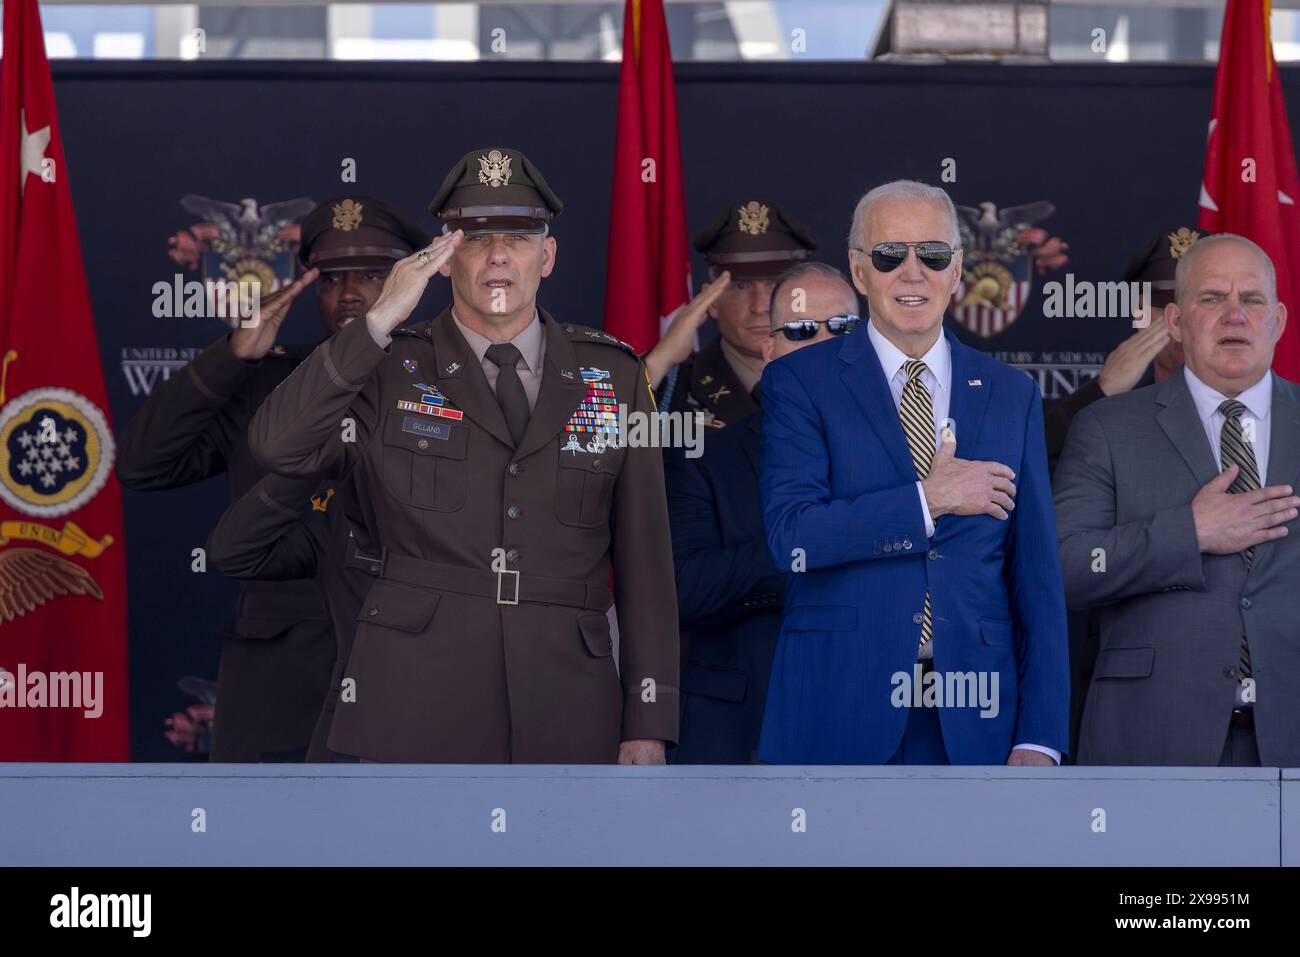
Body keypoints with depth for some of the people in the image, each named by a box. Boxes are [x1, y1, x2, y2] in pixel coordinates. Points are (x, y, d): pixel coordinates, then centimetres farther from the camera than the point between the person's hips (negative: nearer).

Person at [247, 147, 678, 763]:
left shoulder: (614, 376, 10)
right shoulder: (390, 370, 6)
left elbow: (644, 562, 9)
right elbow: (278, 446, -12)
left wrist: (648, 725, 4)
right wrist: (379, 321, -15)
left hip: (565, 713, 2)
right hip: (417, 714, -2)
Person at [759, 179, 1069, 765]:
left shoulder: (1012, 395, 12)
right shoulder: (799, 382, 3)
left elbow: (1037, 577, 8)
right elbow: (791, 536, -11)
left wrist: (1038, 739, 0)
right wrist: (927, 500, -13)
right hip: (840, 717, -2)